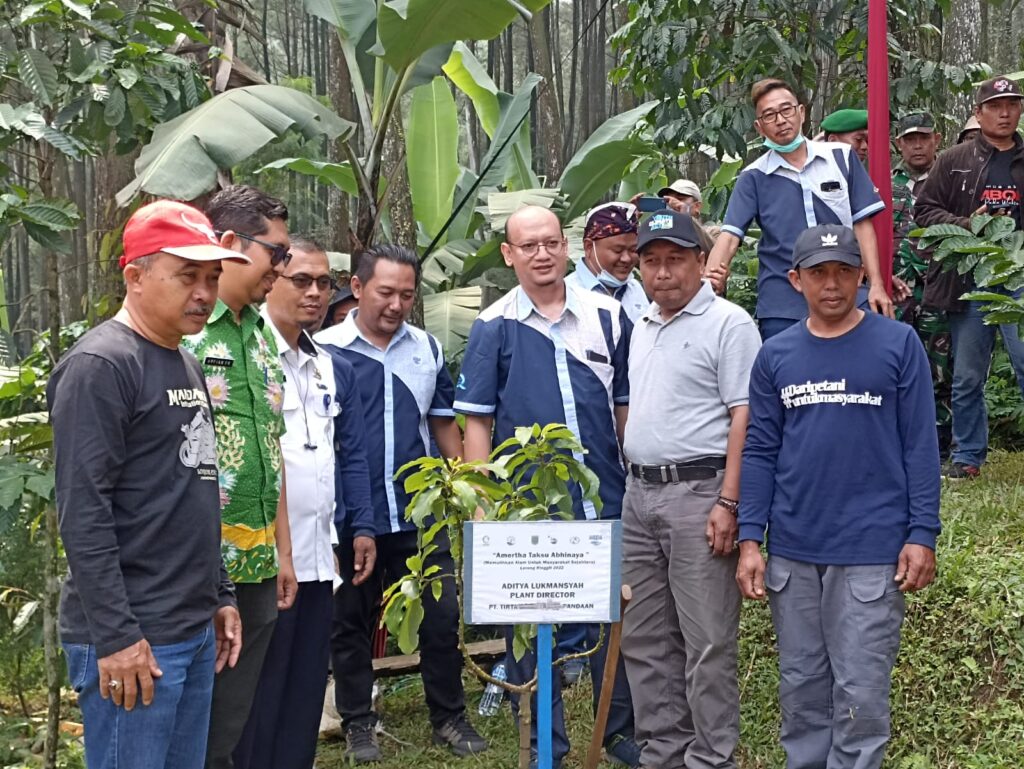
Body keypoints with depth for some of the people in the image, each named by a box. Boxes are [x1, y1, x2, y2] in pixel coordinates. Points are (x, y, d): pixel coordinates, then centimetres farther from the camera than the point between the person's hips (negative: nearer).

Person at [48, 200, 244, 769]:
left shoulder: (187, 366, 15)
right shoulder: (100, 365, -13)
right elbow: (83, 513, -18)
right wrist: (116, 635, -21)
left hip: (196, 631, 9)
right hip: (133, 638, -9)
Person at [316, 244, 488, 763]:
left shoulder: (427, 348, 6)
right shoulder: (325, 350, -6)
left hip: (421, 516, 3)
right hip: (351, 520, -3)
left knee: (442, 617, 7)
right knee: (352, 625, 10)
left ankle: (449, 717, 22)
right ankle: (358, 723, 24)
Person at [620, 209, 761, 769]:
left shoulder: (728, 323, -7)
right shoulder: (641, 328, 17)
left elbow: (745, 418, -13)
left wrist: (729, 502, -19)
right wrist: (629, 484, 17)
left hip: (698, 493, -8)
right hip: (639, 493, 8)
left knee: (708, 642, -3)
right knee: (644, 638, 13)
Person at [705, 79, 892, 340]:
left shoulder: (841, 157, 6)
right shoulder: (753, 177, 3)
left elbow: (861, 223, 6)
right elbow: (730, 234, -7)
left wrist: (876, 284, -1)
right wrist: (710, 278, -26)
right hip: (781, 309, -1)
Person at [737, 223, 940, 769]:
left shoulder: (898, 344, -1)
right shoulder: (776, 356, 6)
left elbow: (920, 446, -1)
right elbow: (759, 452, 7)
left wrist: (922, 535, -6)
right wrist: (750, 540, 1)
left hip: (871, 551, -3)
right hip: (792, 551, 3)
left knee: (861, 693, 1)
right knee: (801, 686, 13)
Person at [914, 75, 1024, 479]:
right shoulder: (954, 161, 7)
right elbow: (924, 209, 7)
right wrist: (966, 224, -8)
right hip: (968, 282, 1)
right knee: (967, 377, 8)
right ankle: (968, 456, 20)